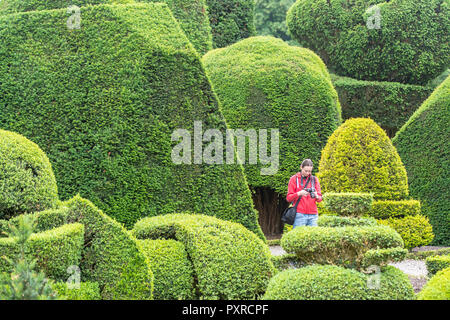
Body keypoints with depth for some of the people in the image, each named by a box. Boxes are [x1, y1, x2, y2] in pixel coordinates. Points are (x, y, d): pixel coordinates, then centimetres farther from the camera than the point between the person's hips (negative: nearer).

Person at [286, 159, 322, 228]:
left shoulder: (314, 179, 15)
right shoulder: (294, 179, 7)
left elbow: (320, 198, 10)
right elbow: (288, 198, 1)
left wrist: (316, 196, -14)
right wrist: (299, 193, -17)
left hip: (313, 215, 3)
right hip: (299, 214, -3)